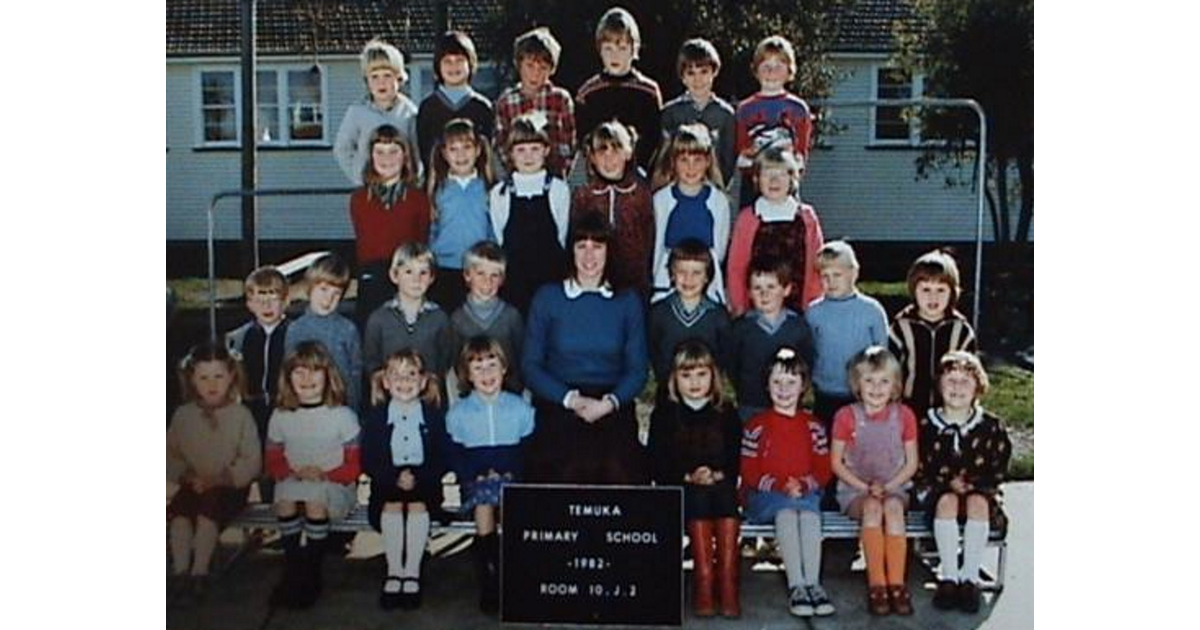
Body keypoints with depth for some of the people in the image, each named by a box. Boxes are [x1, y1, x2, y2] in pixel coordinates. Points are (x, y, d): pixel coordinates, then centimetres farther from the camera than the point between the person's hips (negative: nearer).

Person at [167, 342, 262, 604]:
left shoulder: (240, 415, -3)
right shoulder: (183, 415, 8)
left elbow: (252, 461, -6)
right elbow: (171, 454, 11)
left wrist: (220, 479, -16)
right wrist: (184, 476, -8)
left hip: (230, 485, -3)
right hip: (194, 484, 3)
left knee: (207, 510, -30)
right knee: (179, 511, -25)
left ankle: (199, 571, -25)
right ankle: (180, 570, -23)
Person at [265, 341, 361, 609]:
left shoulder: (342, 416, -3)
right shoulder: (281, 416, 6)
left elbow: (355, 464, -3)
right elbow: (273, 459, 11)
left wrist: (325, 474, -18)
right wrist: (294, 472, -10)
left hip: (334, 485, -3)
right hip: (294, 483, 3)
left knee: (315, 501, -35)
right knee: (284, 501, -31)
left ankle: (311, 575, -18)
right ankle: (292, 570, -14)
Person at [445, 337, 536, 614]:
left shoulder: (520, 408, 7)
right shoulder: (458, 413, 8)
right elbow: (455, 456, 5)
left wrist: (511, 473, -9)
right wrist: (475, 476, -11)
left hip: (512, 478, 0)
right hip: (476, 480, 0)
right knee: (483, 508, -26)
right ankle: (488, 578, -19)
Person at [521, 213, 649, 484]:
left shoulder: (627, 302, 13)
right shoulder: (547, 297, 9)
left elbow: (637, 369, 9)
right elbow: (530, 366, 5)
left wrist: (609, 402, -10)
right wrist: (571, 399, -9)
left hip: (613, 409, 1)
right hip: (558, 407, -1)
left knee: (620, 469, -26)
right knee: (571, 469, -27)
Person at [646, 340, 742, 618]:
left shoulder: (726, 414, 14)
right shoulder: (664, 413, 9)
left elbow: (736, 462, 9)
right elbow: (656, 465, 2)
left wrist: (718, 475, -12)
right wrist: (688, 477, -13)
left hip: (720, 487, 1)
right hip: (678, 491, -1)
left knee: (726, 493, -32)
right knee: (698, 499, -34)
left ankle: (727, 582, -38)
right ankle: (703, 582, -39)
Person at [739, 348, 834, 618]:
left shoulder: (812, 426, 14)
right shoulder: (756, 426, 5)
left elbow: (823, 469, 8)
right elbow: (748, 472, -1)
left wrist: (804, 485, -13)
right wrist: (781, 485, -16)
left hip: (805, 493, 2)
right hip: (764, 495, -2)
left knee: (810, 512, -33)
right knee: (786, 511, -35)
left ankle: (813, 583, -41)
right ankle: (796, 585, -42)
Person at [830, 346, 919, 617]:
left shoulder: (904, 416, 3)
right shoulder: (846, 417, -2)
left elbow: (911, 463, 5)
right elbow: (837, 463, 0)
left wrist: (888, 486, -10)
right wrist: (865, 487, -11)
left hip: (894, 488, 1)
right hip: (855, 490, -1)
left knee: (893, 507, -33)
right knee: (872, 507, -33)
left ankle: (896, 583, -33)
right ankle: (876, 584, -32)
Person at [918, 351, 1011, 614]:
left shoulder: (990, 426, 2)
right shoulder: (927, 425, 2)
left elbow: (998, 470, 6)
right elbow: (919, 469, 4)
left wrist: (973, 484, -10)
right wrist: (948, 483, -12)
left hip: (980, 492, 0)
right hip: (939, 492, 0)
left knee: (977, 503, -34)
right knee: (948, 500, -34)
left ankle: (970, 578, -30)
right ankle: (948, 577, -31)